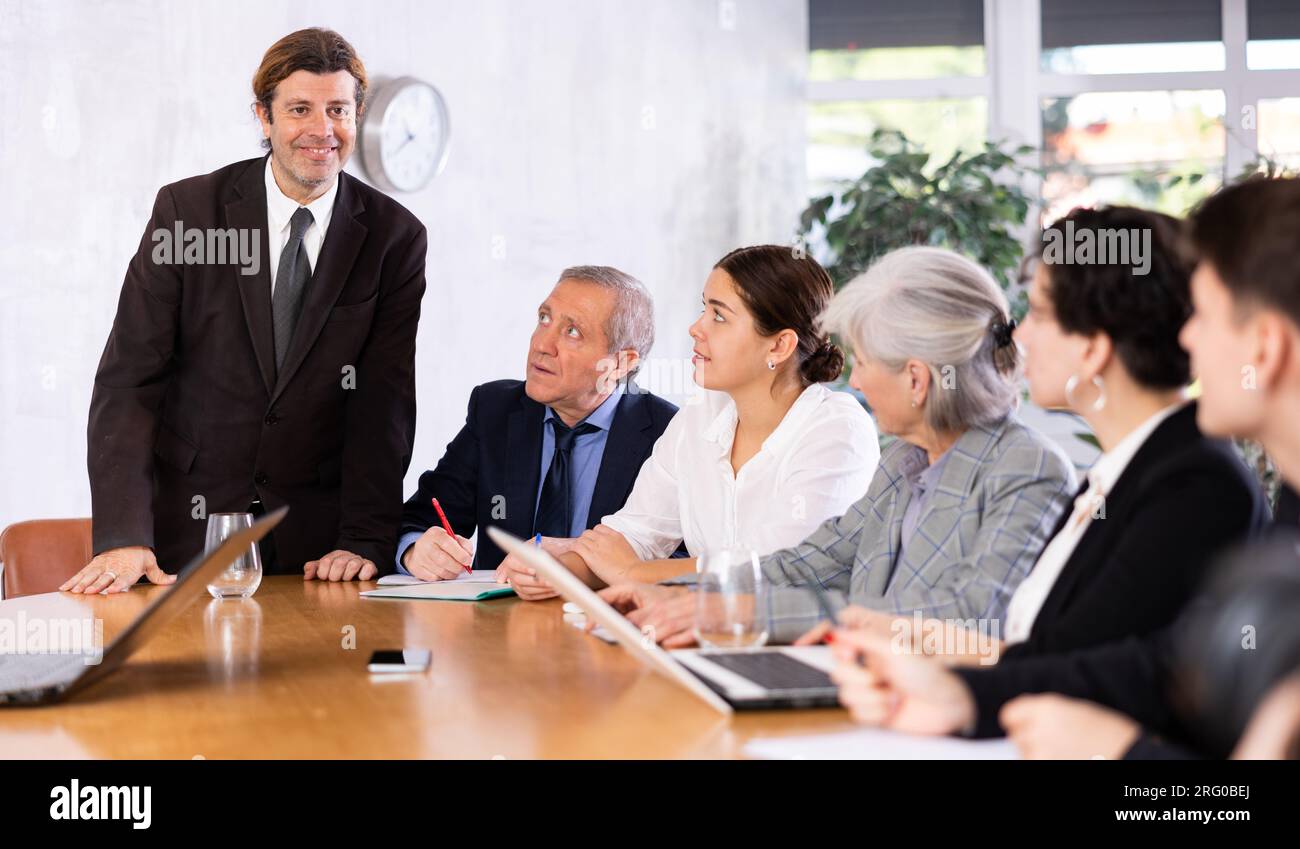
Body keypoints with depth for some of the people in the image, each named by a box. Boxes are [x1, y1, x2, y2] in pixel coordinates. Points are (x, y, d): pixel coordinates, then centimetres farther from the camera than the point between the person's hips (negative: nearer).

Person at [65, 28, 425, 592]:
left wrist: (366, 541, -14)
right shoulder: (186, 209, -3)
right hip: (188, 525, -1)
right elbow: (128, 378, -6)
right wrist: (122, 535, -18)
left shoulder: (395, 237, 0)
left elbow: (385, 401, -3)